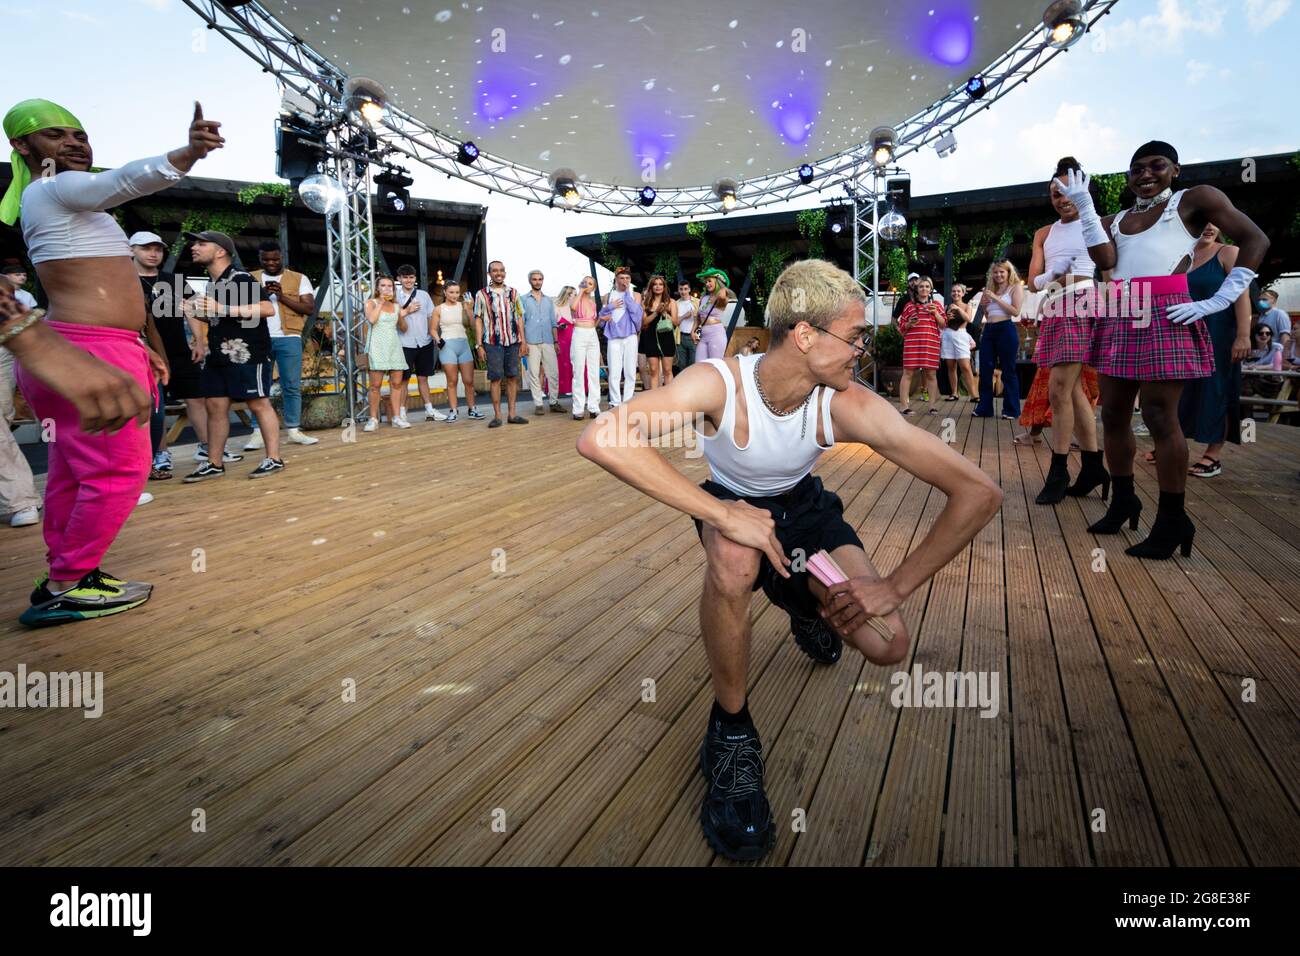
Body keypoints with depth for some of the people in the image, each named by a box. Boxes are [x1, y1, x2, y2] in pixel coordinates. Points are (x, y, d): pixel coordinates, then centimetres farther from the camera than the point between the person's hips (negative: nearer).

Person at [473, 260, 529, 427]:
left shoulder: (513, 292, 10)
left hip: (513, 341, 3)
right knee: (495, 378, -1)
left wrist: (523, 340, 3)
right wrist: (479, 345, -4)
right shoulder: (481, 294, 2)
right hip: (492, 343, -3)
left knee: (513, 377, 4)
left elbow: (519, 317, 10)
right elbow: (478, 320, 2)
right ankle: (497, 415, 4)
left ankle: (512, 413, 11)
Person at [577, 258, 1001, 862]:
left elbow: (979, 494, -26)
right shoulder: (719, 382, -33)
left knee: (887, 647, -16)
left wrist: (894, 586, -30)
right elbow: (600, 439, -49)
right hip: (732, 506, -2)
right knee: (735, 562, -40)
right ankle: (731, 732, -15)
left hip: (804, 507, 3)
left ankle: (799, 599, 23)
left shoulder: (849, 407, -28)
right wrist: (721, 514, -49)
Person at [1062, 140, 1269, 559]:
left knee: (1159, 417, -9)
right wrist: (1084, 207, -4)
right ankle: (1123, 499, 18)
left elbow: (1254, 240, 2)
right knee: (1113, 415, 5)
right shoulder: (1115, 220, 19)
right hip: (1118, 319, 6)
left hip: (1164, 317, -5)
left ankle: (1172, 519, -2)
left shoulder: (1194, 199, 7)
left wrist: (1219, 300, -8)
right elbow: (1105, 259, -1)